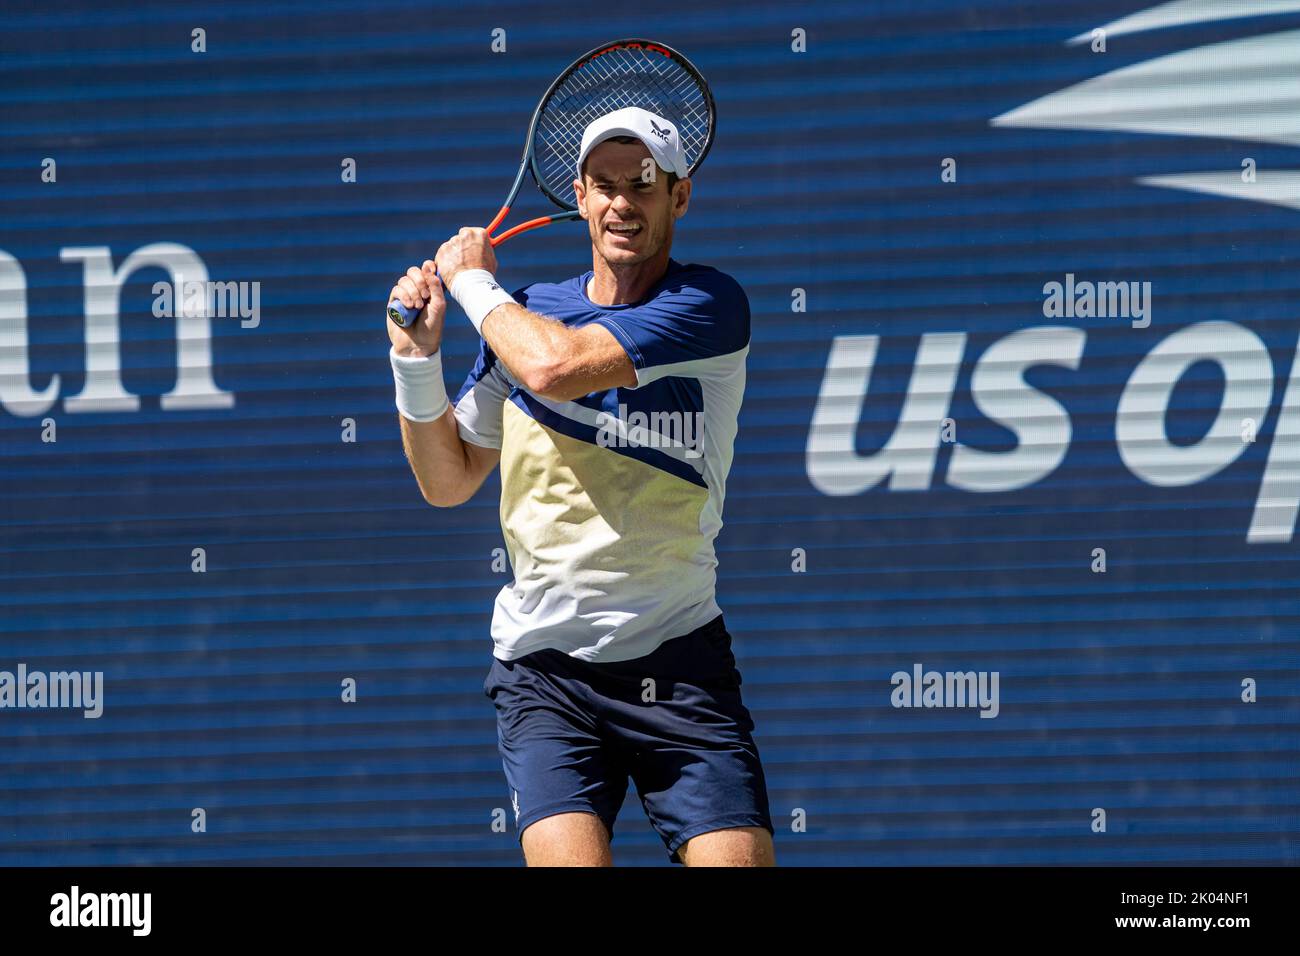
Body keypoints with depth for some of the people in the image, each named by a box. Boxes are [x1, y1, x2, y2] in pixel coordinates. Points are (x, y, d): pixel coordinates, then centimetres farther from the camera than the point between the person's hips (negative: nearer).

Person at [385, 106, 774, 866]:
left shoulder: (710, 304, -7)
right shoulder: (523, 314, 8)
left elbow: (556, 367, -20)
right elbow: (448, 482, 15)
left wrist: (473, 281, -4)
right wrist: (417, 357, 0)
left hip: (677, 662, -2)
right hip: (545, 672, 2)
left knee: (738, 858, -14)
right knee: (571, 858, -18)